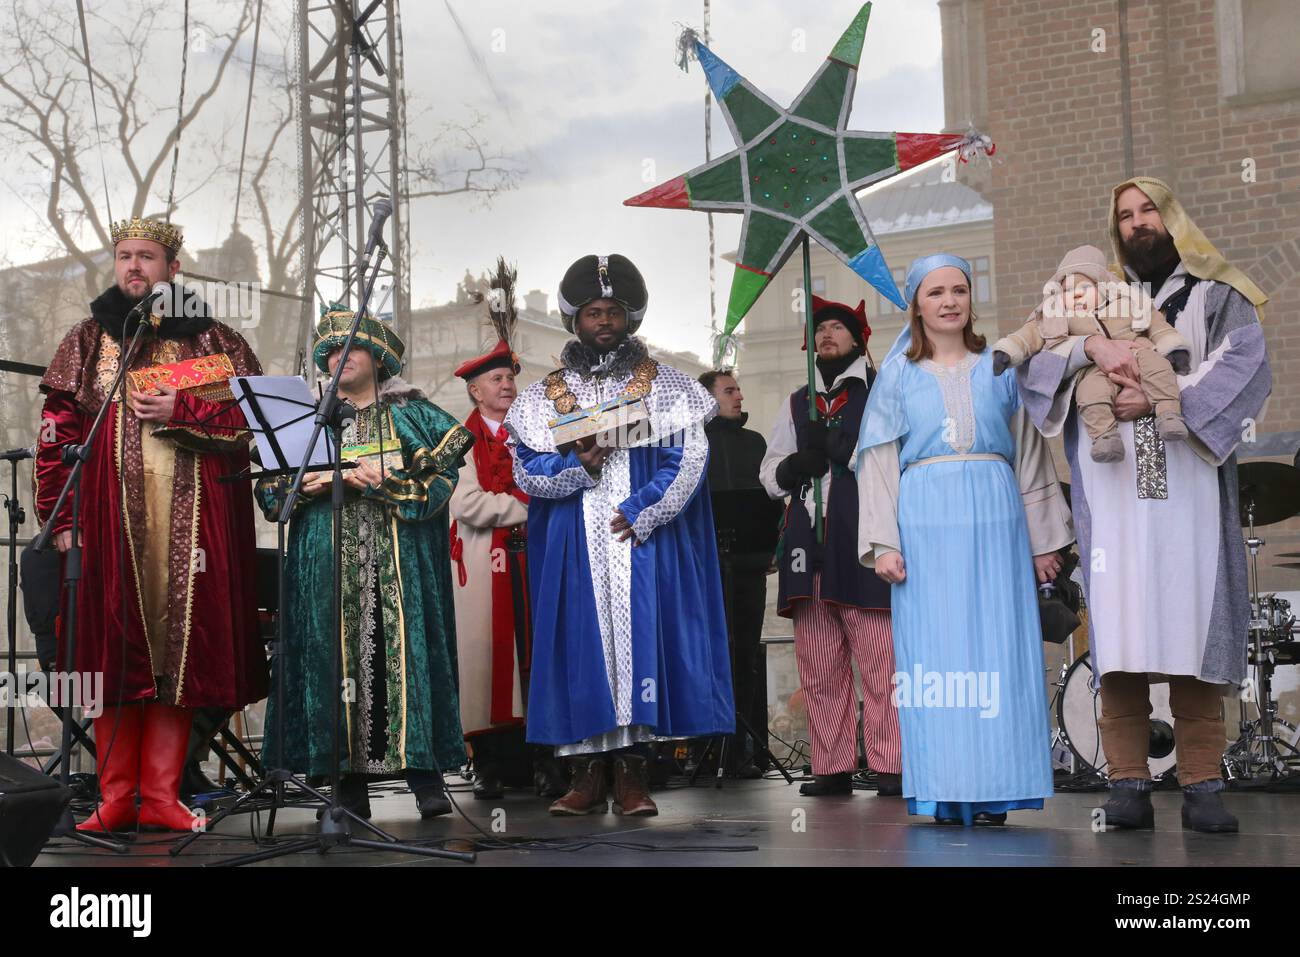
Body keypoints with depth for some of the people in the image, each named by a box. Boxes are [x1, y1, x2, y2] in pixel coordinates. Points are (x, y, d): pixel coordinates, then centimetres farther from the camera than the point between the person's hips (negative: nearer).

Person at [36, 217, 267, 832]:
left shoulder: (212, 340, 11)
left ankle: (160, 794, 3)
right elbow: (58, 434, 7)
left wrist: (179, 411, -10)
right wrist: (61, 517, -3)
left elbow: (250, 416, 3)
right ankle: (115, 798, 2)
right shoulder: (87, 341, 14)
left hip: (192, 519, 0)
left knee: (180, 644, -3)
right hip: (111, 516, 0)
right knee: (115, 648, -3)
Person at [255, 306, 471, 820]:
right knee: (336, 658, -4)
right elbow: (271, 486, 11)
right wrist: (317, 482, -7)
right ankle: (350, 791, -2)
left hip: (400, 560, -2)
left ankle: (426, 780, -10)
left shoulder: (411, 413, 12)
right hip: (329, 562, 2)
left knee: (404, 655, -10)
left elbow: (441, 476, -1)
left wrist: (384, 483, -13)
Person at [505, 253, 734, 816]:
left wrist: (640, 513, -12)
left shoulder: (665, 385, 8)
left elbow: (689, 459, -1)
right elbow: (525, 470, 6)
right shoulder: (544, 396, 12)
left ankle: (633, 774, -2)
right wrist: (579, 466, -13)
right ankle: (588, 773, 2)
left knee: (641, 636, -6)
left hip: (643, 538, -1)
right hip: (574, 547, 1)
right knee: (580, 640, -3)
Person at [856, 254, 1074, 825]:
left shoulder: (1000, 368, 13)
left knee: (998, 647, -4)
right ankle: (944, 794, -1)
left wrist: (1044, 539, 7)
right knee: (934, 650, -3)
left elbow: (1030, 456, 12)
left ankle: (993, 791, -1)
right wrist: (883, 542, -5)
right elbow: (879, 461, 6)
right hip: (925, 521, -1)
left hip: (995, 520, 1)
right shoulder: (898, 374, 12)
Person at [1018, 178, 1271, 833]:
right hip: (1112, 486, 1)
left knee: (1190, 622, -7)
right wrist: (1091, 347, -13)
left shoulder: (1216, 294, 15)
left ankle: (1201, 785, -6)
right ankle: (1129, 785, -8)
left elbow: (1244, 364, -2)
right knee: (1120, 624, -7)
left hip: (1187, 481, -1)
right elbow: (1031, 358, 6)